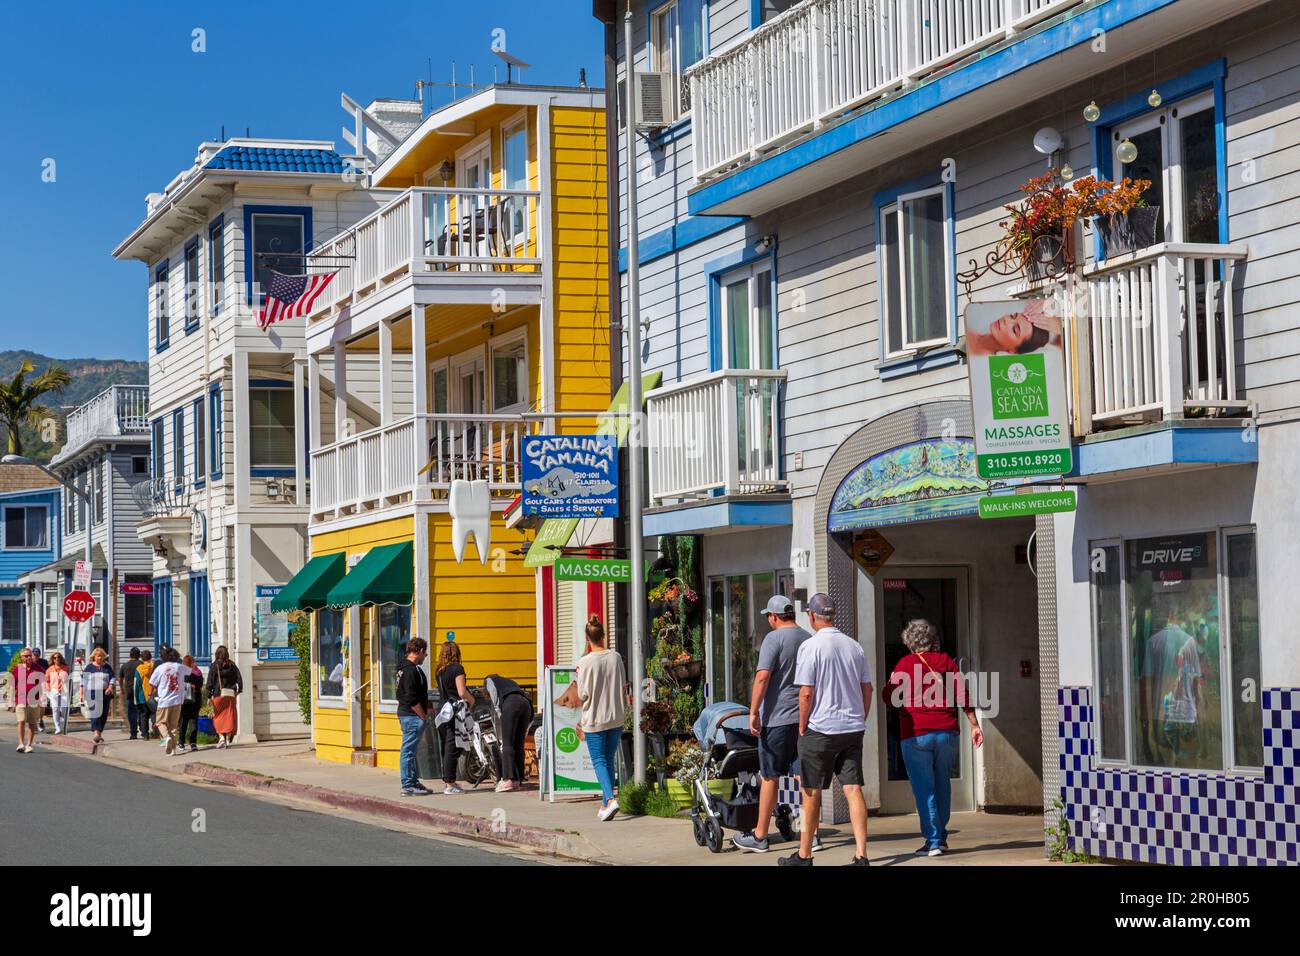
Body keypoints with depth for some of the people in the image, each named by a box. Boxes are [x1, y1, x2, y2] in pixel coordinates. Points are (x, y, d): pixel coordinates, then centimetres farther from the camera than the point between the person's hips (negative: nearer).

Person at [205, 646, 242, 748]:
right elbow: (239, 678, 1)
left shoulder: (214, 665, -3)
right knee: (230, 717, 7)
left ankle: (221, 736, -7)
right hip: (231, 694, 2)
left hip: (218, 694, -2)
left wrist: (209, 696, -3)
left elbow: (210, 681, -6)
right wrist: (239, 690, 14)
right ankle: (228, 739, 3)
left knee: (218, 717, 8)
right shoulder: (232, 665, 5)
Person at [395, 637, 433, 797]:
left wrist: (425, 710, 21)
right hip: (412, 716, -11)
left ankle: (414, 782, 22)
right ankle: (408, 786, -4)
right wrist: (424, 716, -13)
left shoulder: (403, 668, 15)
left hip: (405, 714, 11)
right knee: (408, 751, -6)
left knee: (411, 750, 15)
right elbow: (412, 699, -22)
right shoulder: (412, 670, -17)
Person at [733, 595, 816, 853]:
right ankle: (811, 835, 5)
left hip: (777, 717, -6)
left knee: (770, 777, 3)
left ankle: (759, 837, 10)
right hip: (806, 717, 6)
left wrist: (754, 712, -17)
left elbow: (762, 676, -19)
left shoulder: (774, 638, -10)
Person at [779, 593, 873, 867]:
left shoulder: (811, 646, -10)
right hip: (852, 729, 5)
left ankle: (804, 855, 15)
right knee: (853, 789, 1)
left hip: (820, 729, -5)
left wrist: (802, 729, -3)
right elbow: (867, 689, 12)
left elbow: (806, 693, -13)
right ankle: (861, 855, -6)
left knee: (811, 792, 6)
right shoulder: (854, 646, 8)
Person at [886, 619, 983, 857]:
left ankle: (933, 841, -6)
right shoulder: (946, 661, 7)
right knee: (942, 786, 17)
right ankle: (940, 836, 23)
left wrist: (893, 679, 25)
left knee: (924, 789, -1)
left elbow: (889, 696, 5)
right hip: (946, 733, 3)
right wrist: (974, 725, 5)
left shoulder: (905, 664, 0)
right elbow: (961, 693, 2)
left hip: (915, 734, -3)